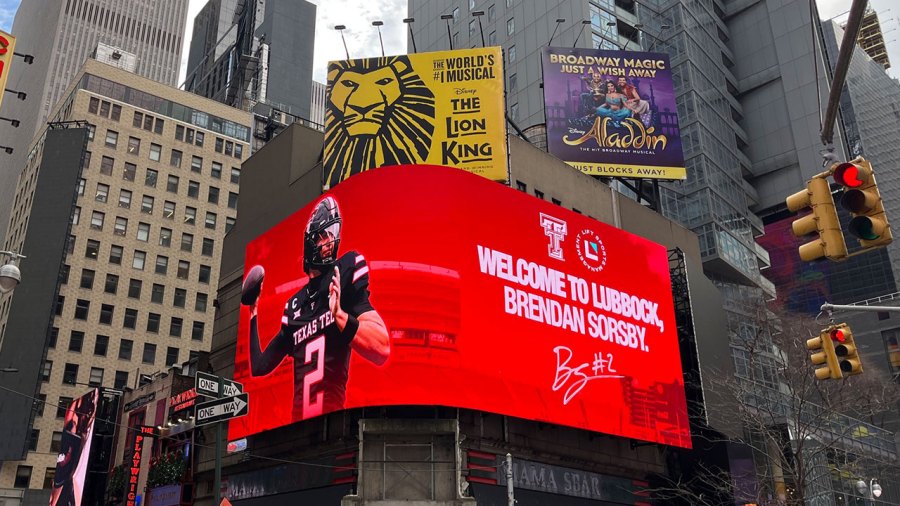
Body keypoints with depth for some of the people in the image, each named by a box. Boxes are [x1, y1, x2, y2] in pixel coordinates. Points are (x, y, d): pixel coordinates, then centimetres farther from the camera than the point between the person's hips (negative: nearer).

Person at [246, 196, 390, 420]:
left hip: (334, 412, -5)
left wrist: (340, 316, -25)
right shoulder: (293, 305, 17)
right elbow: (259, 366, 21)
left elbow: (382, 348, -11)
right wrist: (253, 315, 23)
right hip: (298, 417, 5)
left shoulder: (346, 272, 1)